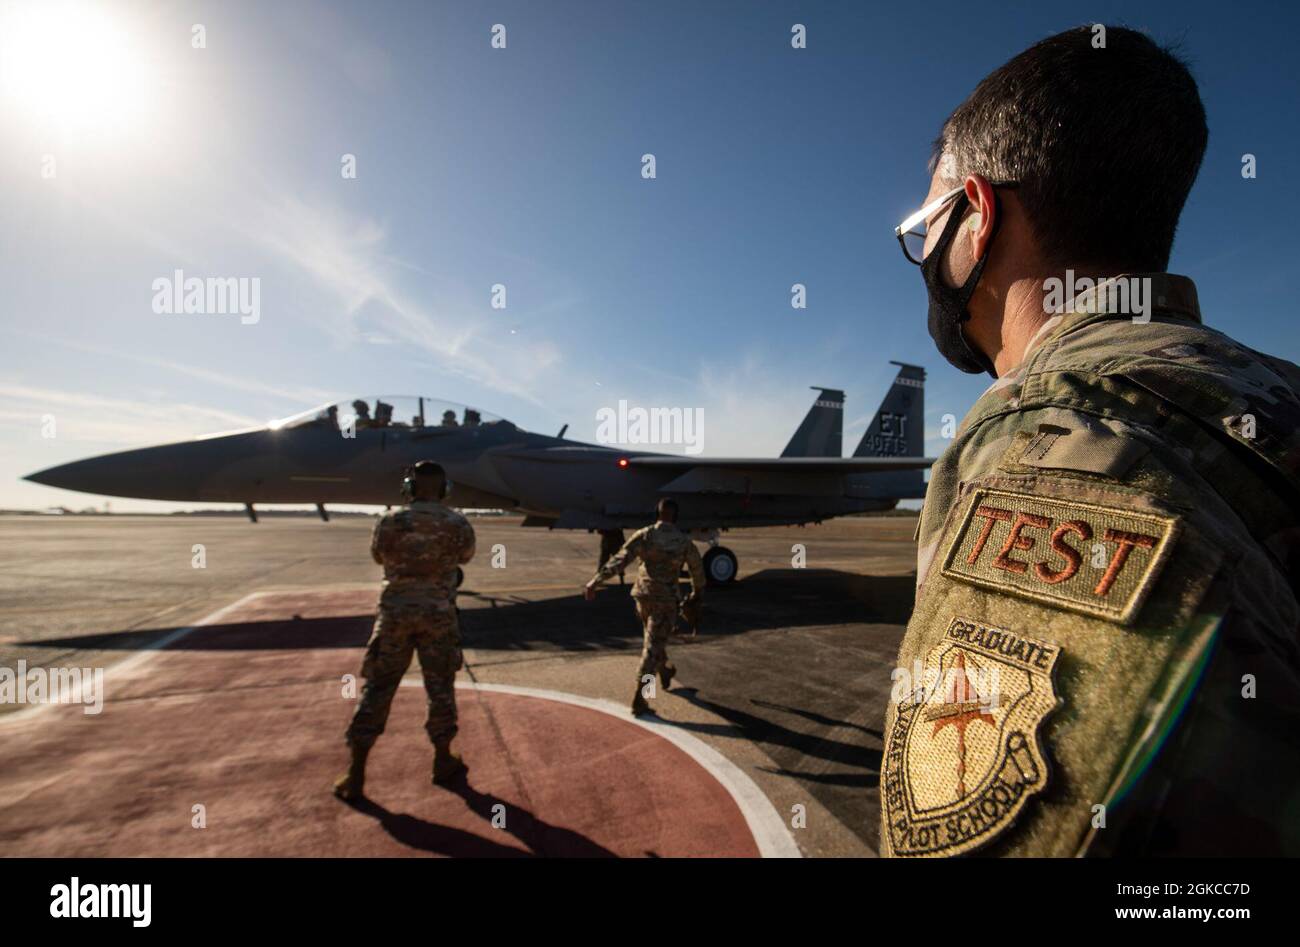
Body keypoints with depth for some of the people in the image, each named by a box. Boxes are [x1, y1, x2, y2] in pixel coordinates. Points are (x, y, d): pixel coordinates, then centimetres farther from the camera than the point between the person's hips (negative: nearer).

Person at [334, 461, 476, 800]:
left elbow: (378, 555, 11)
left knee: (377, 689, 10)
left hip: (396, 612, 1)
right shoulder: (457, 524, -7)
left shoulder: (391, 521, -7)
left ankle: (356, 774, 15)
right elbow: (465, 556, 11)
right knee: (440, 689, 13)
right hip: (438, 615, 0)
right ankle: (443, 761, 26)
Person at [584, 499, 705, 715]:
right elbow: (697, 569, 9)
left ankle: (664, 672, 49)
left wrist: (595, 581, -18)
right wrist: (697, 591, 28)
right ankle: (638, 699, -5)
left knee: (655, 637, 27)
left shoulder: (643, 535, -6)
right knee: (652, 648, 0)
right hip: (666, 599, -3)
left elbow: (619, 560, -15)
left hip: (643, 594, 3)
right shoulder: (684, 541, -6)